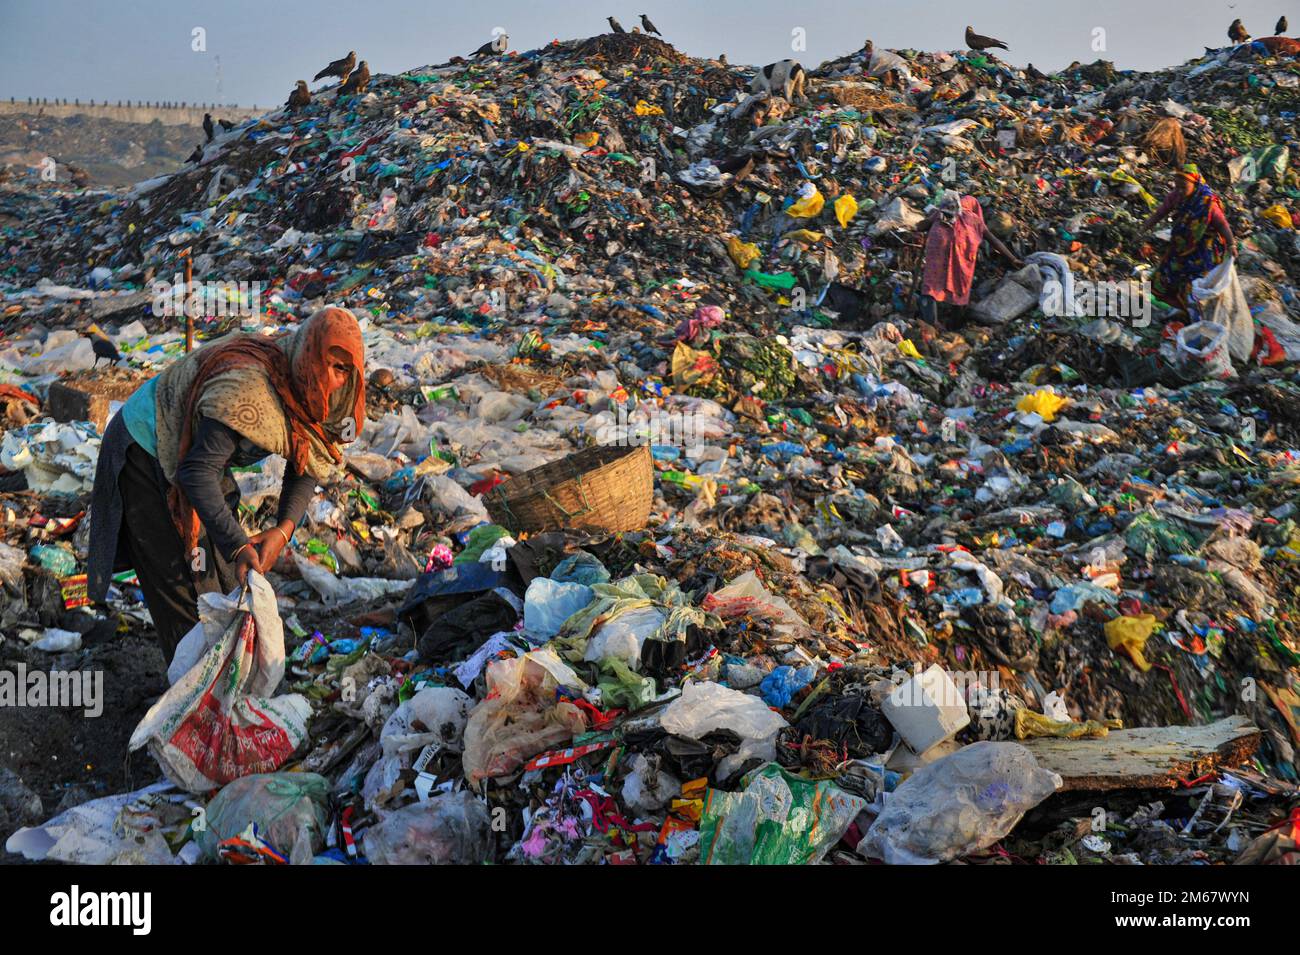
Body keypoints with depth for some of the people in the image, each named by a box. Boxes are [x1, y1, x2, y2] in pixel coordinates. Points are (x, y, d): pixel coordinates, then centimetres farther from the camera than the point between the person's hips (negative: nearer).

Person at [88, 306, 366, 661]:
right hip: (144, 450, -9)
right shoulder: (247, 385, -40)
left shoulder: (305, 389, -13)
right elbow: (197, 471, -40)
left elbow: (306, 468, -6)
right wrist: (238, 544, -43)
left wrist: (284, 530, -22)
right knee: (181, 576, -3)